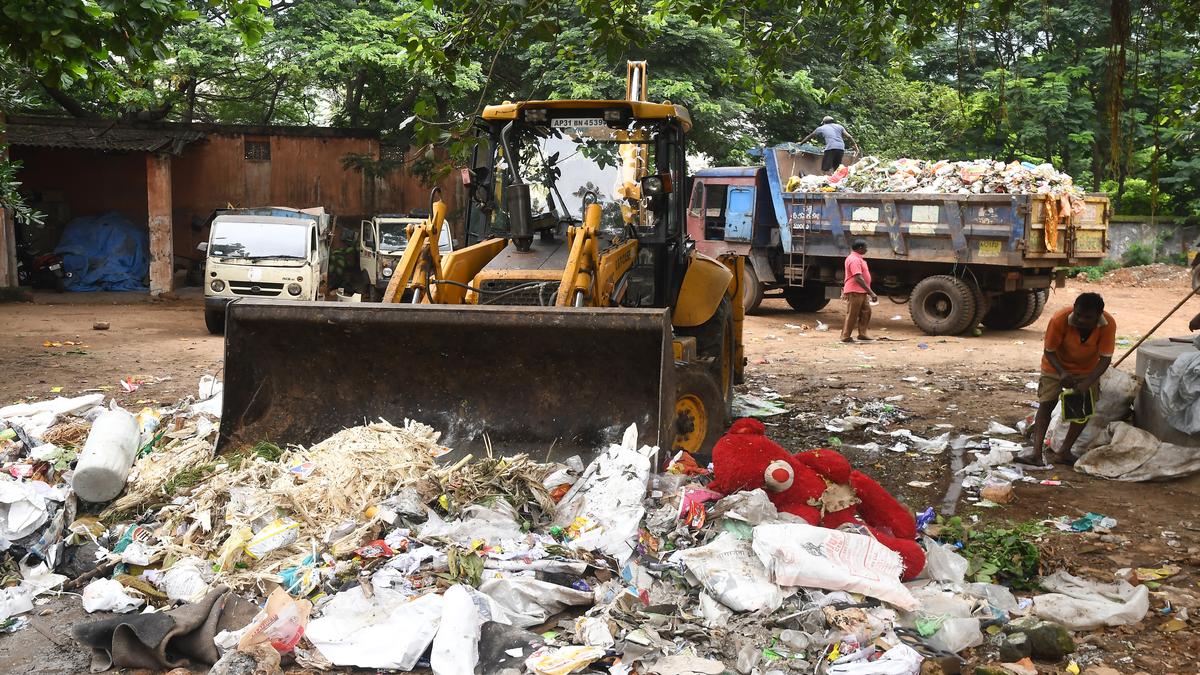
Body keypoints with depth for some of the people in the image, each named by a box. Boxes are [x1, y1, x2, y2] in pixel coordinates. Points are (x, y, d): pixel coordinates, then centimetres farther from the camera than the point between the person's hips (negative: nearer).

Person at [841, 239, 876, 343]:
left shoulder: (858, 258, 16)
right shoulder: (854, 260, -19)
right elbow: (858, 278, -27)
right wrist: (871, 293, -28)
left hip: (862, 292, 10)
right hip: (855, 292, -10)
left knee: (866, 311, 10)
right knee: (852, 315, -4)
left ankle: (862, 334, 16)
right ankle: (845, 337, 2)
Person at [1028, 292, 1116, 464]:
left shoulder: (1108, 324, -30)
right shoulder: (1059, 320, -34)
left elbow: (1105, 358, -25)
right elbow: (1049, 351, -21)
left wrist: (1087, 382, -38)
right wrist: (1062, 373, -37)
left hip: (1087, 369, 2)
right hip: (1057, 365, -2)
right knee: (1046, 403, -12)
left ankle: (1064, 451, 2)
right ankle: (1037, 451, -17)